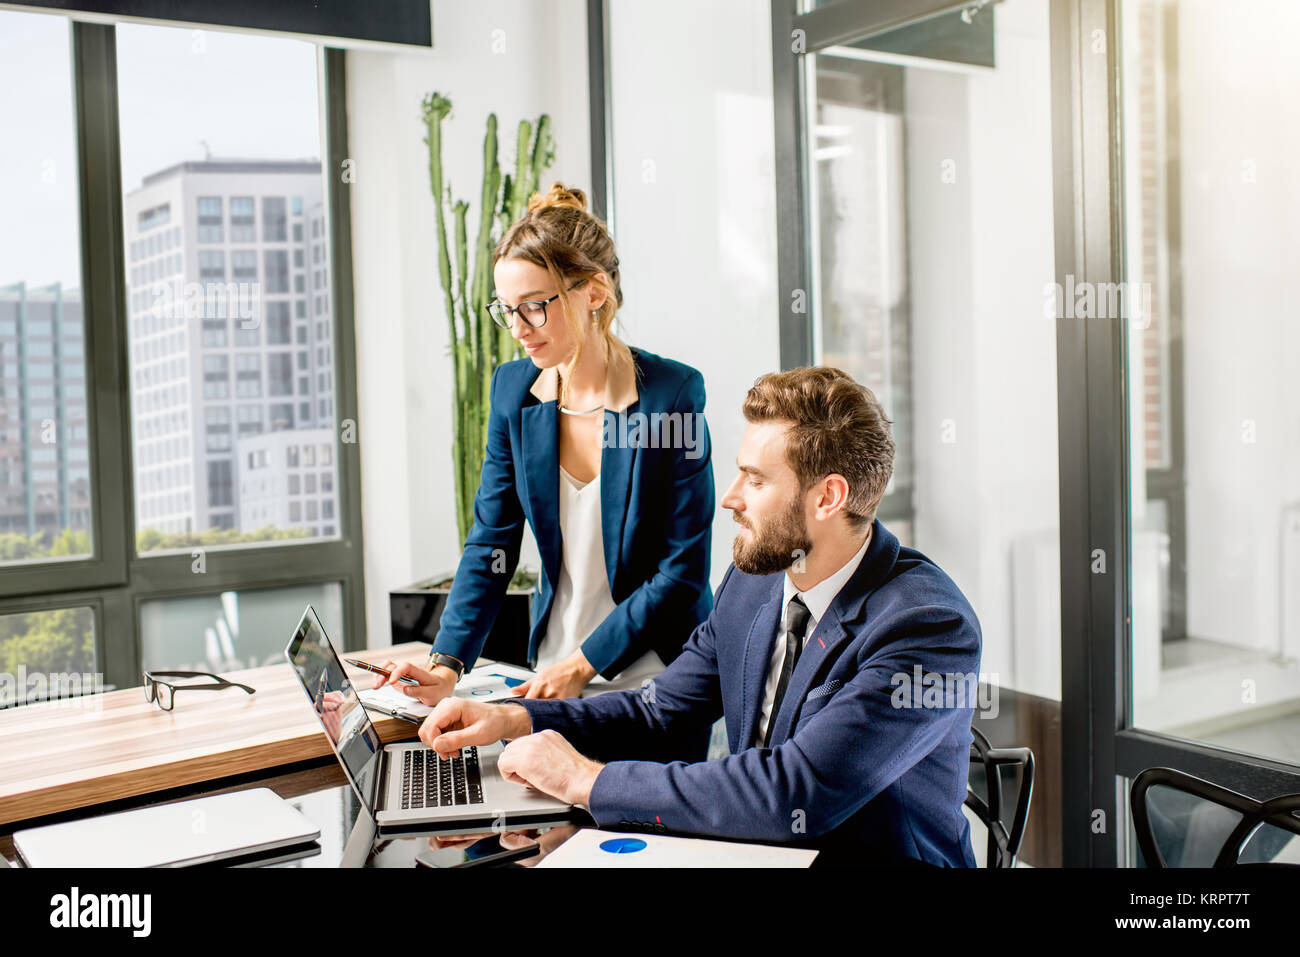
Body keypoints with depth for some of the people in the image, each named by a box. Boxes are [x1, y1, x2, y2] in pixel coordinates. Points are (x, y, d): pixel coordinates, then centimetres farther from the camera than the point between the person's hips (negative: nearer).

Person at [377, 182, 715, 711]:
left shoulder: (673, 393, -15)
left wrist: (581, 666, -15)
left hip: (655, 682, -4)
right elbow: (491, 544, 3)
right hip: (551, 675, 4)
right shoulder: (513, 388, 0)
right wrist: (445, 666, -9)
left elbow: (683, 570, -13)